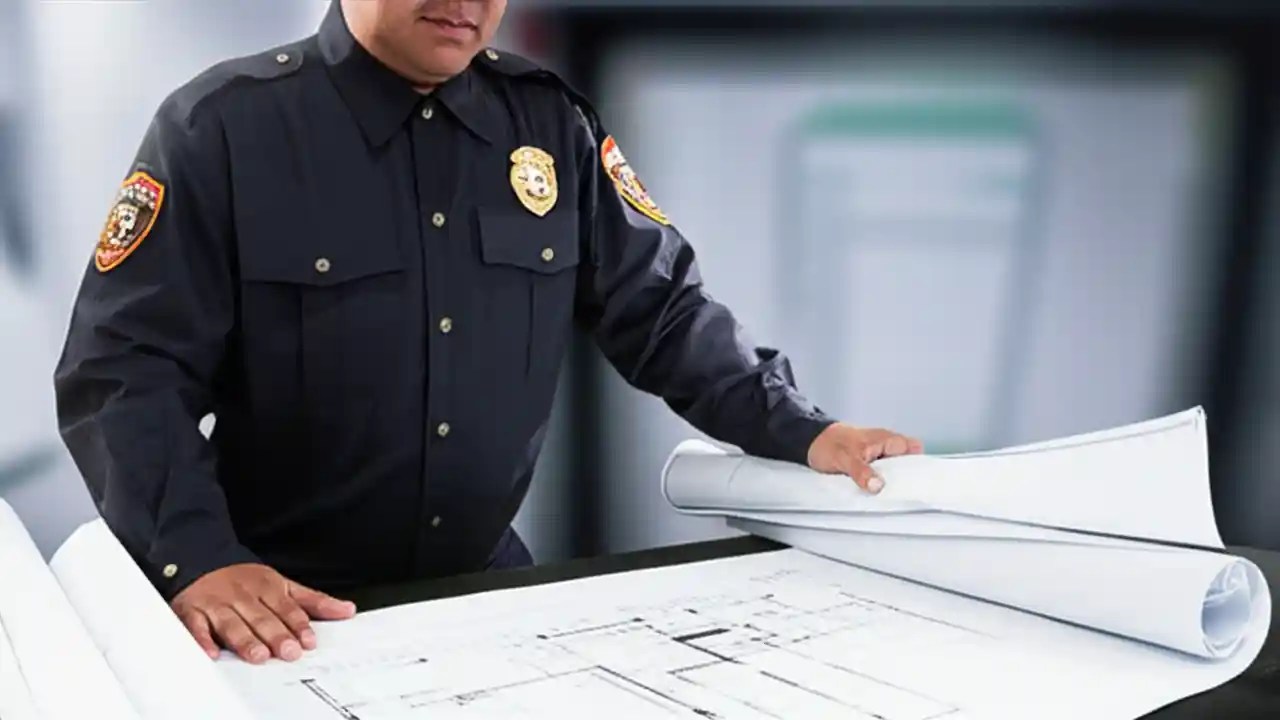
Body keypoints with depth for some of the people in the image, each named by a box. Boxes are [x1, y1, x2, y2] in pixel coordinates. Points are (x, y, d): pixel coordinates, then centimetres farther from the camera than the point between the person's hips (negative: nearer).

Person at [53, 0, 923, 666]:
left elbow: (659, 307, 5)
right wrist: (198, 559, -28)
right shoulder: (223, 126, -10)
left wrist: (799, 431, -5)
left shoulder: (552, 124, 2)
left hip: (487, 584, 4)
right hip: (285, 616, -3)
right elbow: (127, 372, -13)